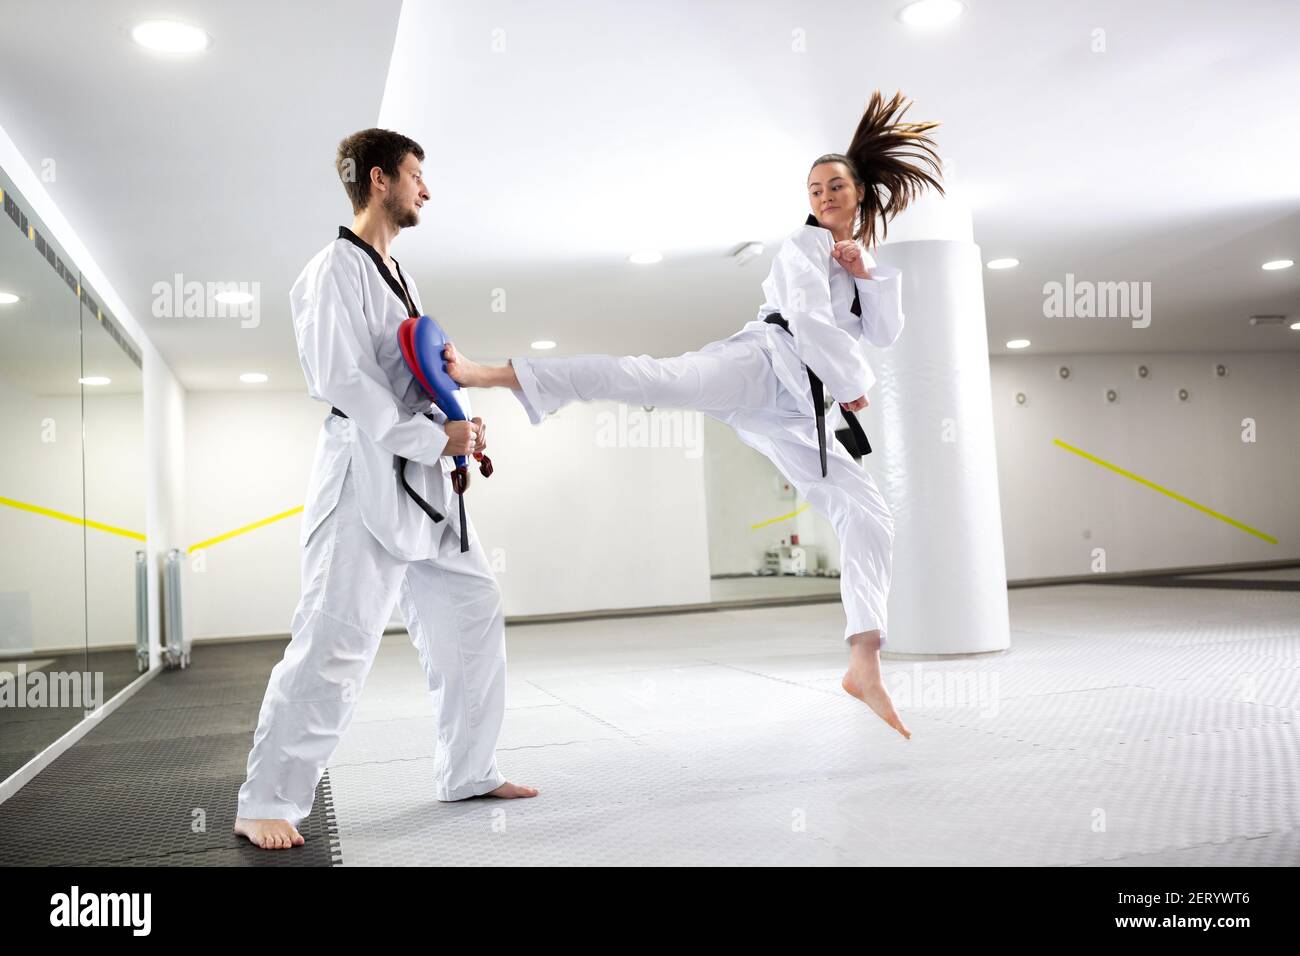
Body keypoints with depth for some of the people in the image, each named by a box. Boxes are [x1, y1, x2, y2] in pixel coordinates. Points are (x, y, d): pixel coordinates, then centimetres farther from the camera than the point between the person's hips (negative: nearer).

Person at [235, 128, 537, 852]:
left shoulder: (400, 276, 20)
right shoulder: (337, 269, -8)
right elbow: (341, 379, -18)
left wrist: (463, 422, 1)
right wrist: (433, 437, -17)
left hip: (426, 482, 10)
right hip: (367, 477, -10)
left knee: (475, 617, 12)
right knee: (336, 643, -11)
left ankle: (468, 773, 24)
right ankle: (267, 803, 3)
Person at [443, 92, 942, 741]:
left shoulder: (861, 260, 31)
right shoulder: (806, 244, 9)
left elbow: (883, 334, 15)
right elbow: (809, 321, -8)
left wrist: (868, 272, 1)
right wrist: (851, 385, 0)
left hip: (793, 410, 7)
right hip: (760, 363, -7)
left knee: (869, 517, -1)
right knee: (664, 378, -36)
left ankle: (864, 665, 0)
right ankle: (485, 373, -46)